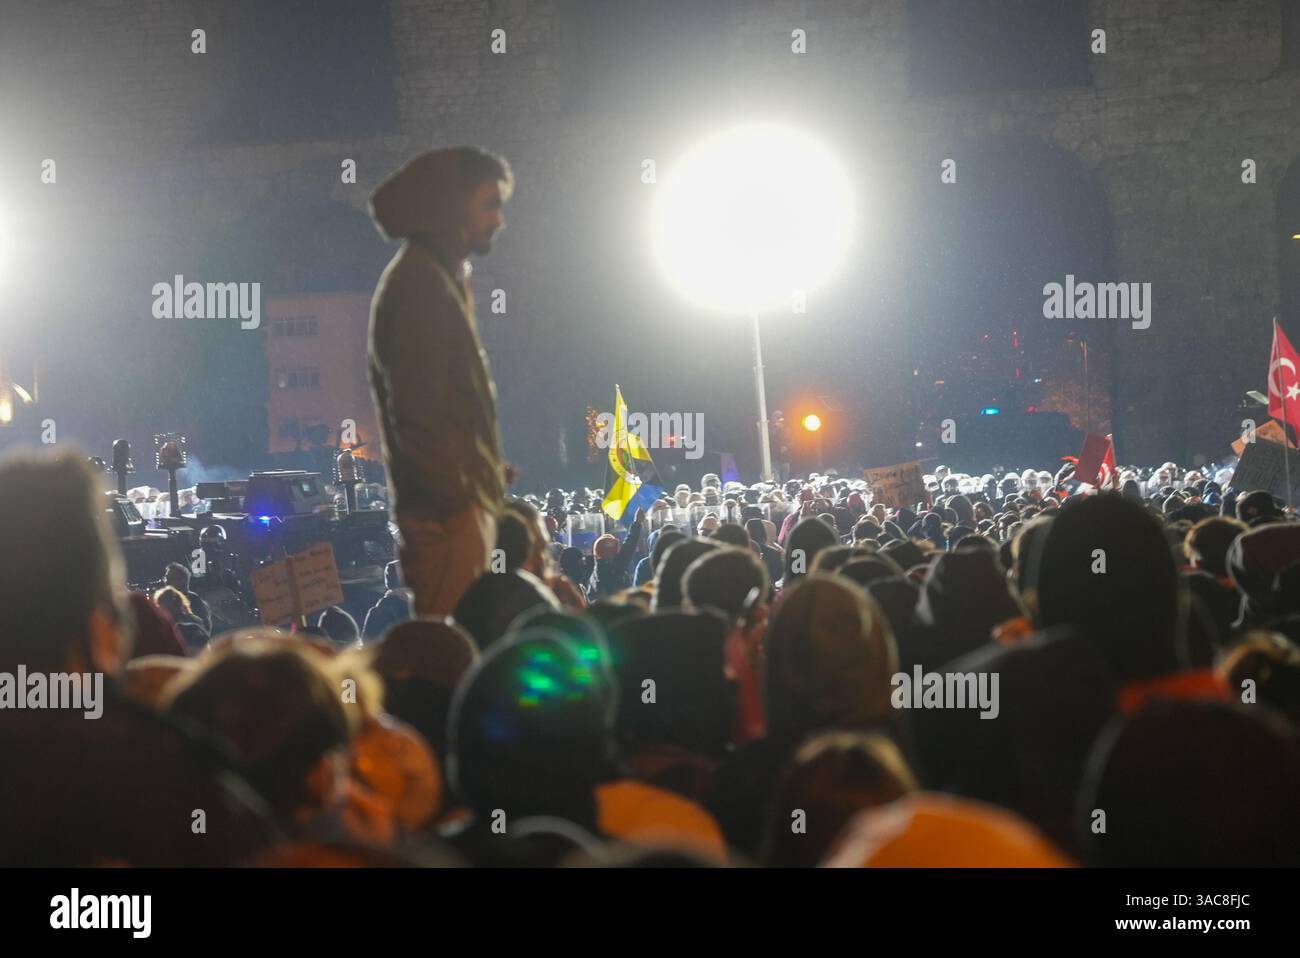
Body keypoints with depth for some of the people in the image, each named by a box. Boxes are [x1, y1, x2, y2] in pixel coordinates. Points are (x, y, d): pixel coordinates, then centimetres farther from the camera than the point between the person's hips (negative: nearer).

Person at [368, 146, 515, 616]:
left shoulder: (442, 279, 19)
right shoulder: (418, 284, -13)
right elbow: (417, 413, -20)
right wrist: (458, 498, -20)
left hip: (461, 503, 10)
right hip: (448, 510, -10)